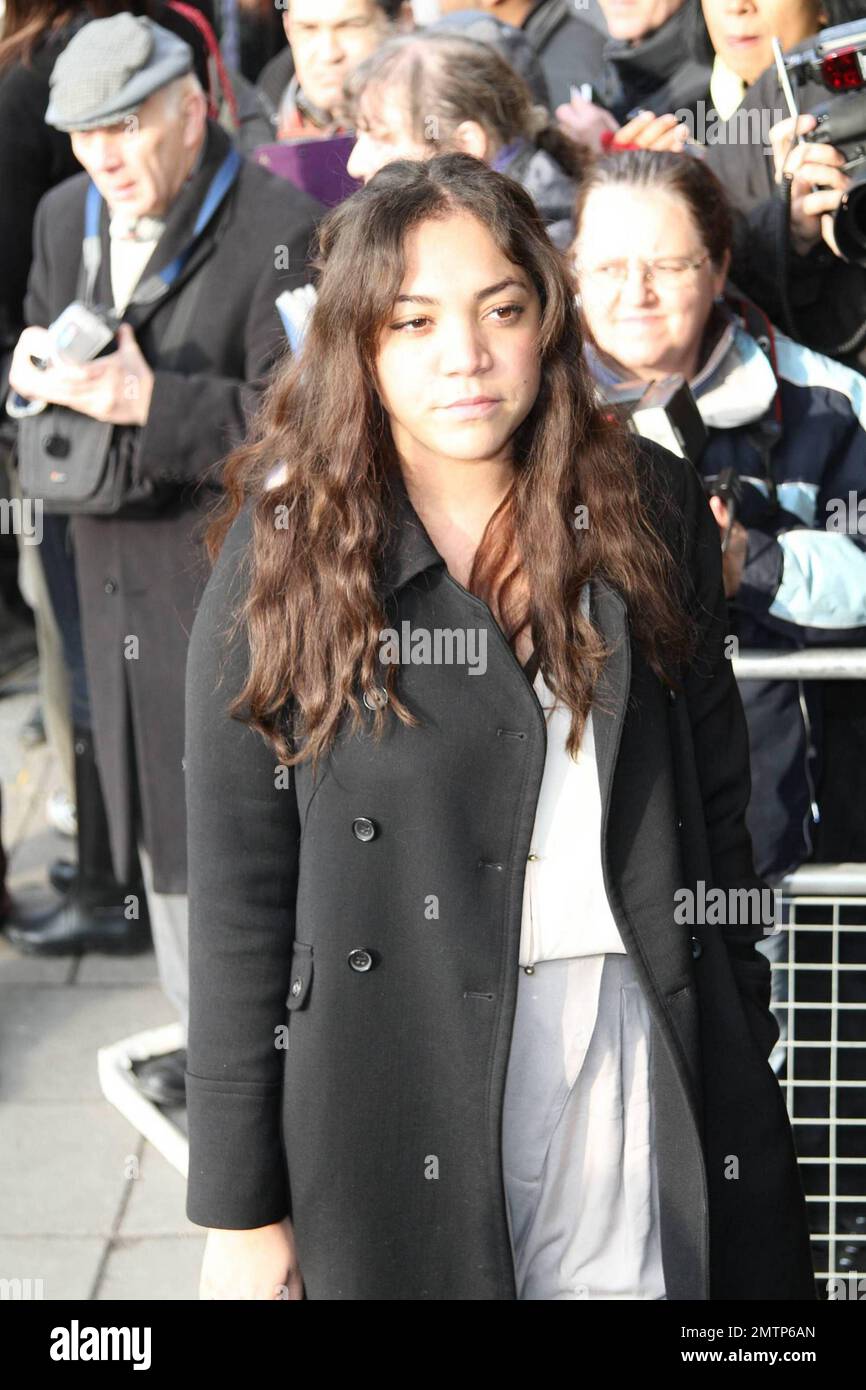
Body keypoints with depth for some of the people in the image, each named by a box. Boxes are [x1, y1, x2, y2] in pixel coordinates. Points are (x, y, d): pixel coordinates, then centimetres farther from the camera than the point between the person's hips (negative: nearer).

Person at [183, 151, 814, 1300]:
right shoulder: (285, 557, -8)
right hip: (400, 1073, -2)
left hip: (639, 1041, 3)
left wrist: (746, 1065, 9)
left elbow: (715, 801, 8)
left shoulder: (649, 507, 1)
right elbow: (237, 891, -7)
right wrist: (241, 1213, -7)